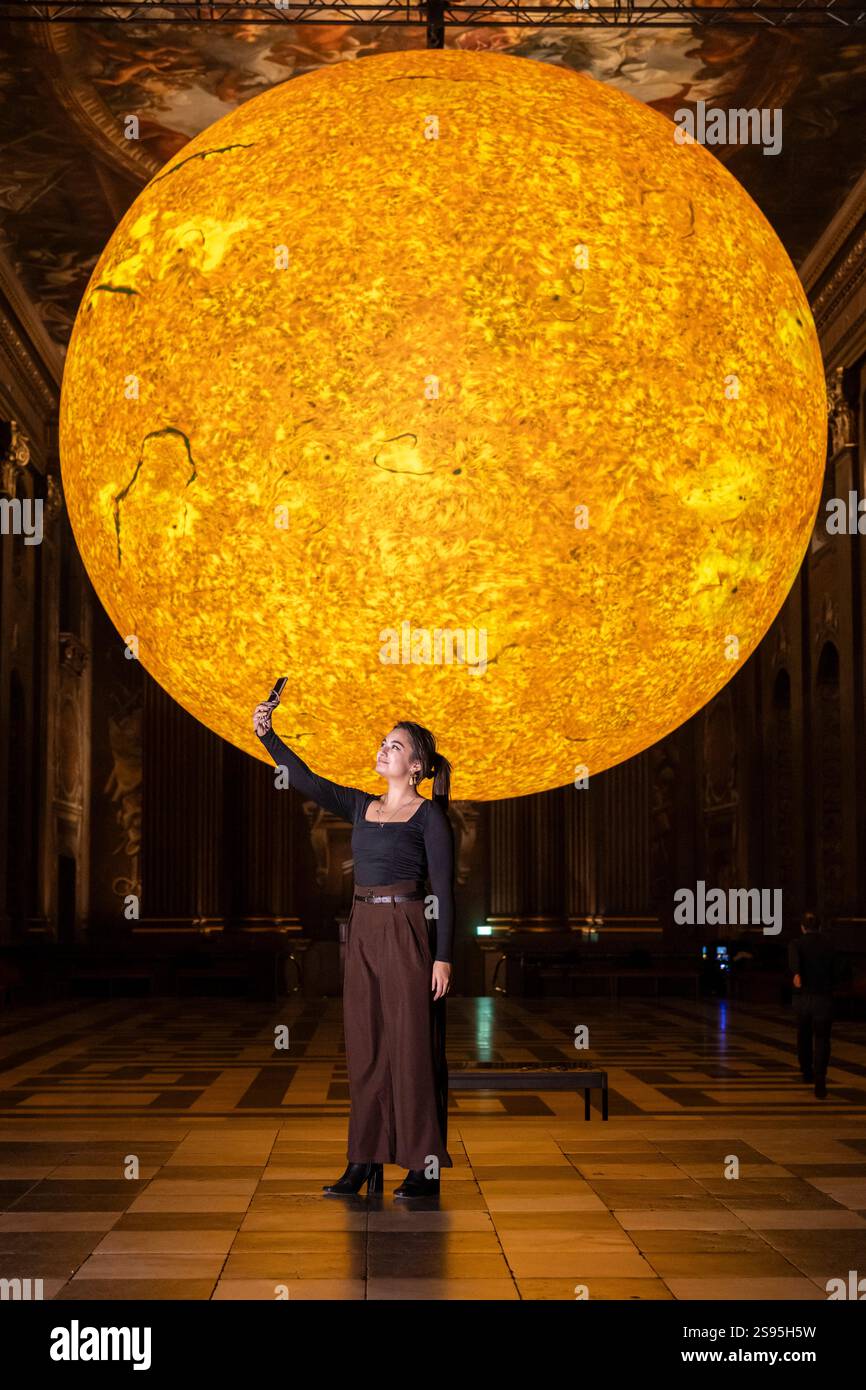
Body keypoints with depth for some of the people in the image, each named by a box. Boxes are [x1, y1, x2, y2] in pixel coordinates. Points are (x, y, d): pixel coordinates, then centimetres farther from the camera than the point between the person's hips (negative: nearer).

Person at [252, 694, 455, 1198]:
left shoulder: (428, 816, -5)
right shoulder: (361, 806, 13)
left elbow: (444, 892, -8)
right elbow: (306, 780, 3)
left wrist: (443, 957, -14)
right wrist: (267, 735, -8)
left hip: (407, 934, -6)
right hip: (363, 933, 7)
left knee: (411, 1048, -2)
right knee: (365, 1048, 8)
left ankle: (425, 1166, 6)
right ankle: (365, 1162, 14)